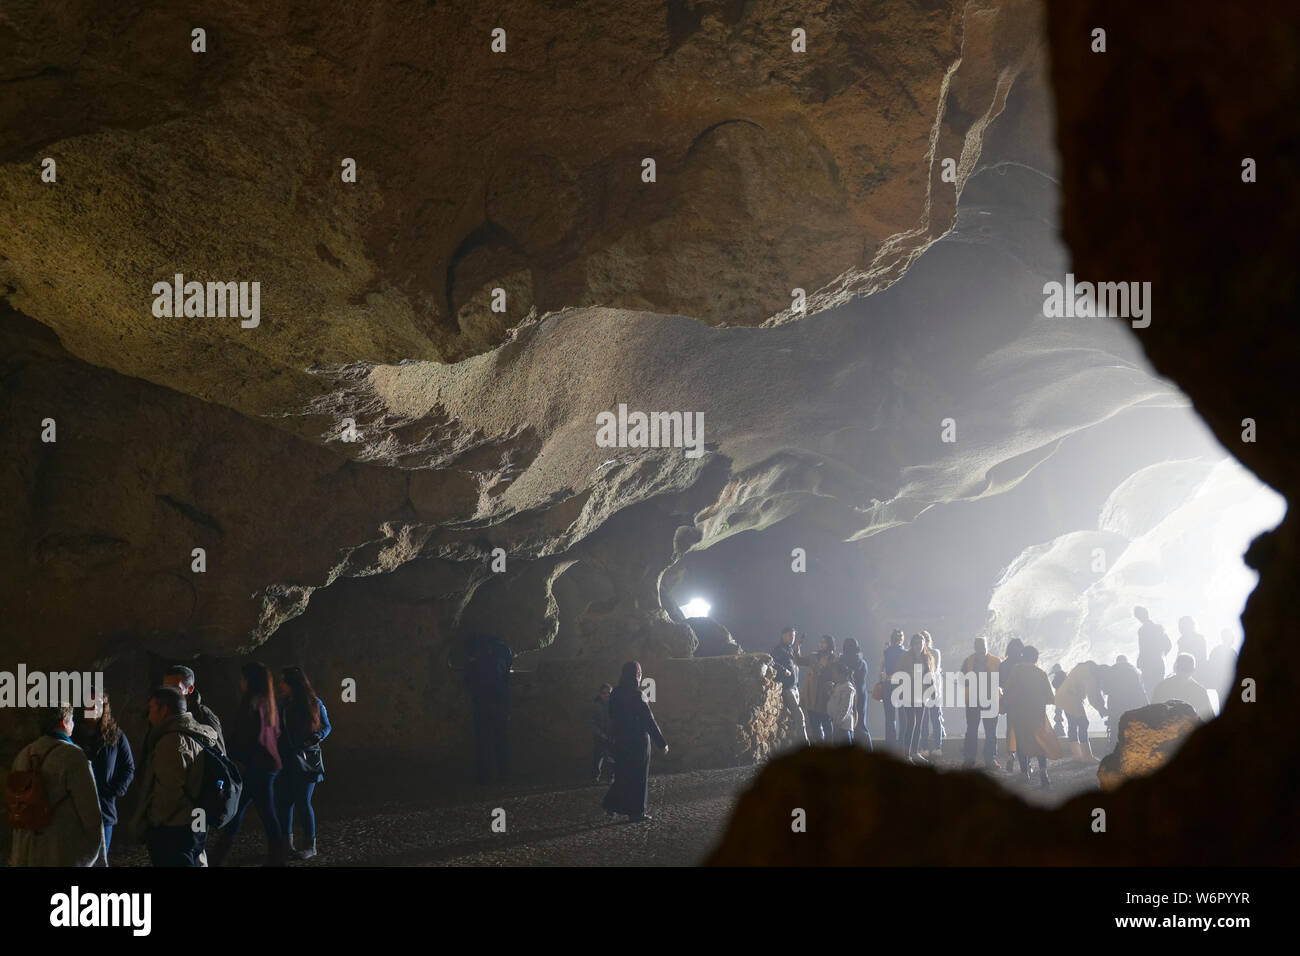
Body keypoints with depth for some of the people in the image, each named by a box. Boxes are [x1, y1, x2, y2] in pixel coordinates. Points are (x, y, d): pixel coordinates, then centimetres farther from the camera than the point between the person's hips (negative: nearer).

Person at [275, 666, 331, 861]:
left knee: (302, 801, -4)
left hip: (305, 761, -4)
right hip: (284, 760, 4)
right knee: (283, 801, 4)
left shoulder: (314, 704, -5)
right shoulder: (281, 705, 5)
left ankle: (310, 846, 8)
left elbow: (327, 726, 6)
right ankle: (286, 843, 16)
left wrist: (318, 737, -13)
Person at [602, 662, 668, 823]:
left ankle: (610, 806, 17)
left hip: (620, 741, 7)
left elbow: (612, 719, 13)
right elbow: (649, 721, -17)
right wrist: (662, 743, -12)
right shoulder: (637, 696, -19)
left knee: (622, 775, 18)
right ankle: (636, 813, 9)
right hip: (638, 741, -7)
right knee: (638, 776, 4)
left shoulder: (615, 694, 3)